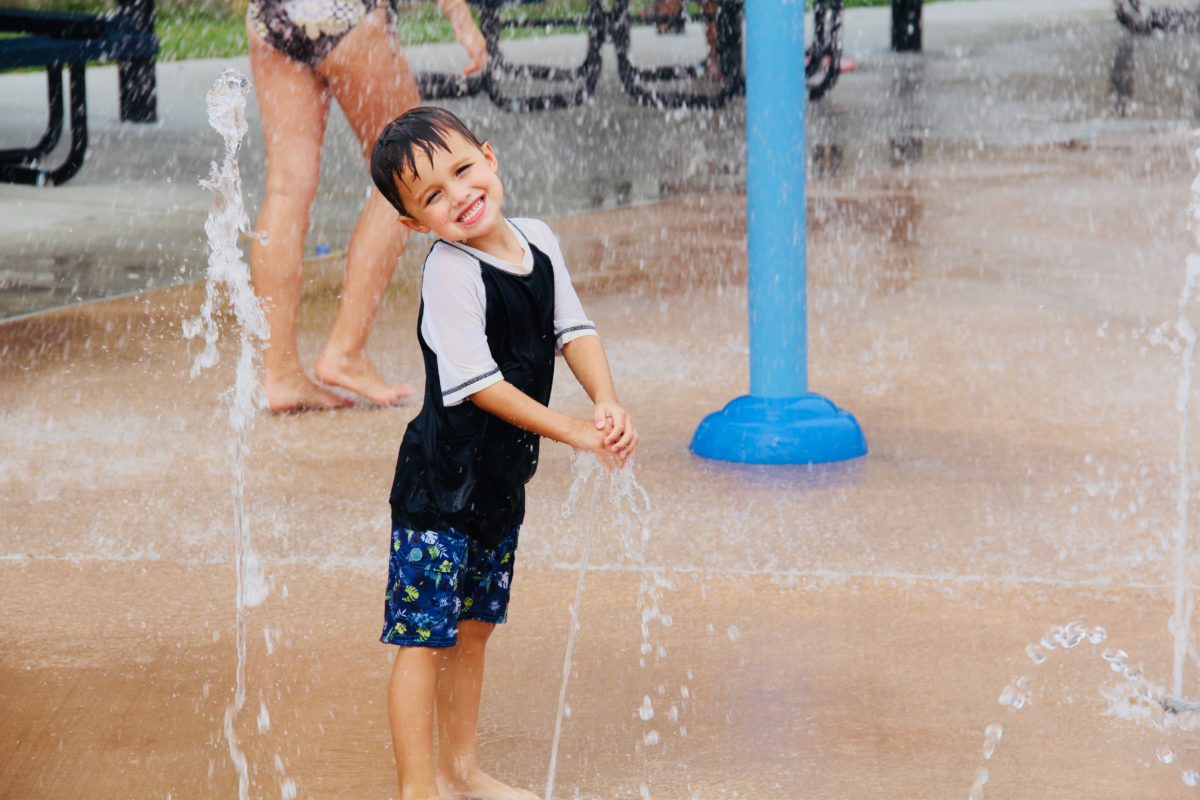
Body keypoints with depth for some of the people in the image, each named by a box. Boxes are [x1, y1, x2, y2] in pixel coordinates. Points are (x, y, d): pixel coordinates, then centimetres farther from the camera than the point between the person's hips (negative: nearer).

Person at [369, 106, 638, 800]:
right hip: (441, 481, -8)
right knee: (425, 636, -4)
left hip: (502, 477, 8)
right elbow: (476, 382, -22)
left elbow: (574, 329, 4)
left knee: (474, 627, 18)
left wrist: (608, 404, -15)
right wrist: (571, 430, -20)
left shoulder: (538, 242, 3)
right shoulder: (450, 273, -20)